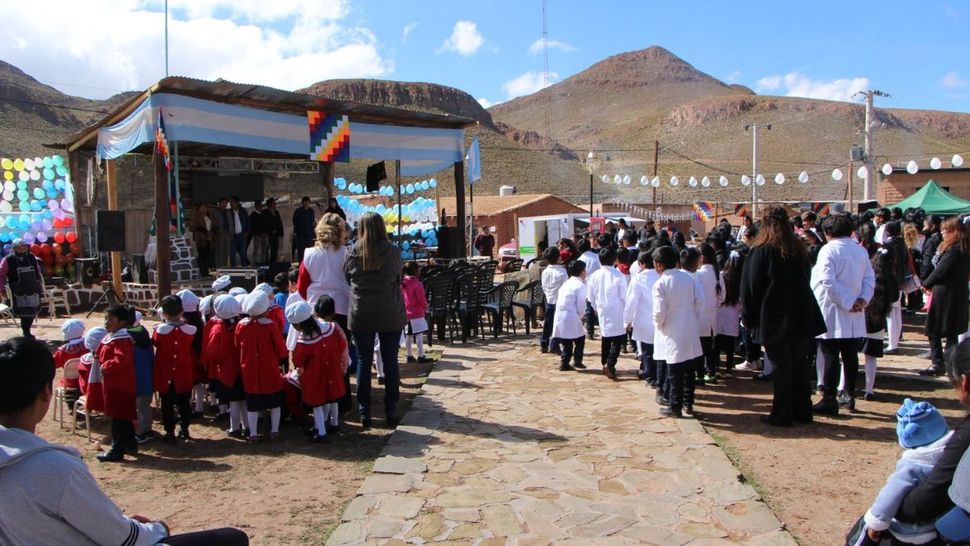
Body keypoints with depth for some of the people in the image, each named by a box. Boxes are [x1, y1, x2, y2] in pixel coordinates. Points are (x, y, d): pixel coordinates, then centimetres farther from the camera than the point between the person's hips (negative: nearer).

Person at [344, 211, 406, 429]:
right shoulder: (393, 252, -7)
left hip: (360, 315, 1)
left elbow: (346, 279, 6)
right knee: (390, 362, 8)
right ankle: (391, 411, 13)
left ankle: (364, 412, 12)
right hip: (390, 315, 0)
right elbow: (398, 280, 4)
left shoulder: (352, 254, -5)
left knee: (363, 362, 9)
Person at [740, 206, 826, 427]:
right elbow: (805, 280, 17)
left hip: (774, 319, -5)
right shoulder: (799, 249, 8)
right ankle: (803, 411, 22)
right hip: (800, 317, 5)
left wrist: (748, 316, -1)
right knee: (800, 365, 13)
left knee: (781, 367, 0)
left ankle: (782, 415, 7)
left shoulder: (761, 250, -10)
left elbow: (750, 286, -9)